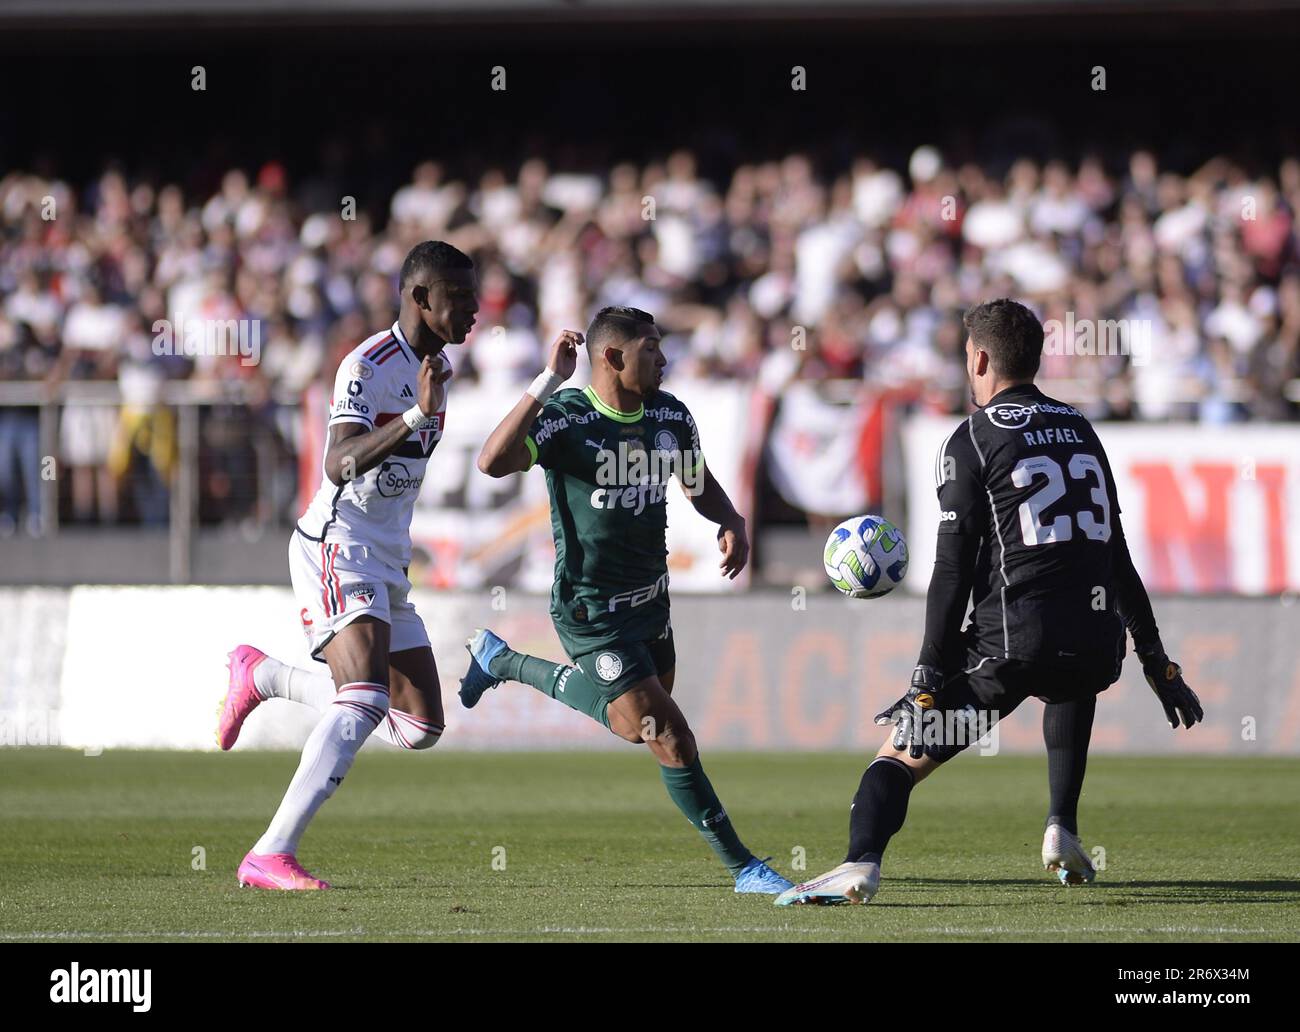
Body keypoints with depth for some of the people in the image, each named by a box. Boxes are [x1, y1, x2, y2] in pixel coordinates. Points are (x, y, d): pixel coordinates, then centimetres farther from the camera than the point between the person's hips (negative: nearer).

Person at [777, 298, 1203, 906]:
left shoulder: (971, 441, 1)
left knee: (901, 753, 0)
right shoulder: (1079, 430, 20)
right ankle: (1062, 830, 25)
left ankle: (860, 862, -27)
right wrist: (1156, 661, 28)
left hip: (1013, 641, -5)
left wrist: (928, 679, -6)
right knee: (1072, 685, 41)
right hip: (1098, 645, 5)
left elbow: (953, 571, -6)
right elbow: (1116, 557, 24)